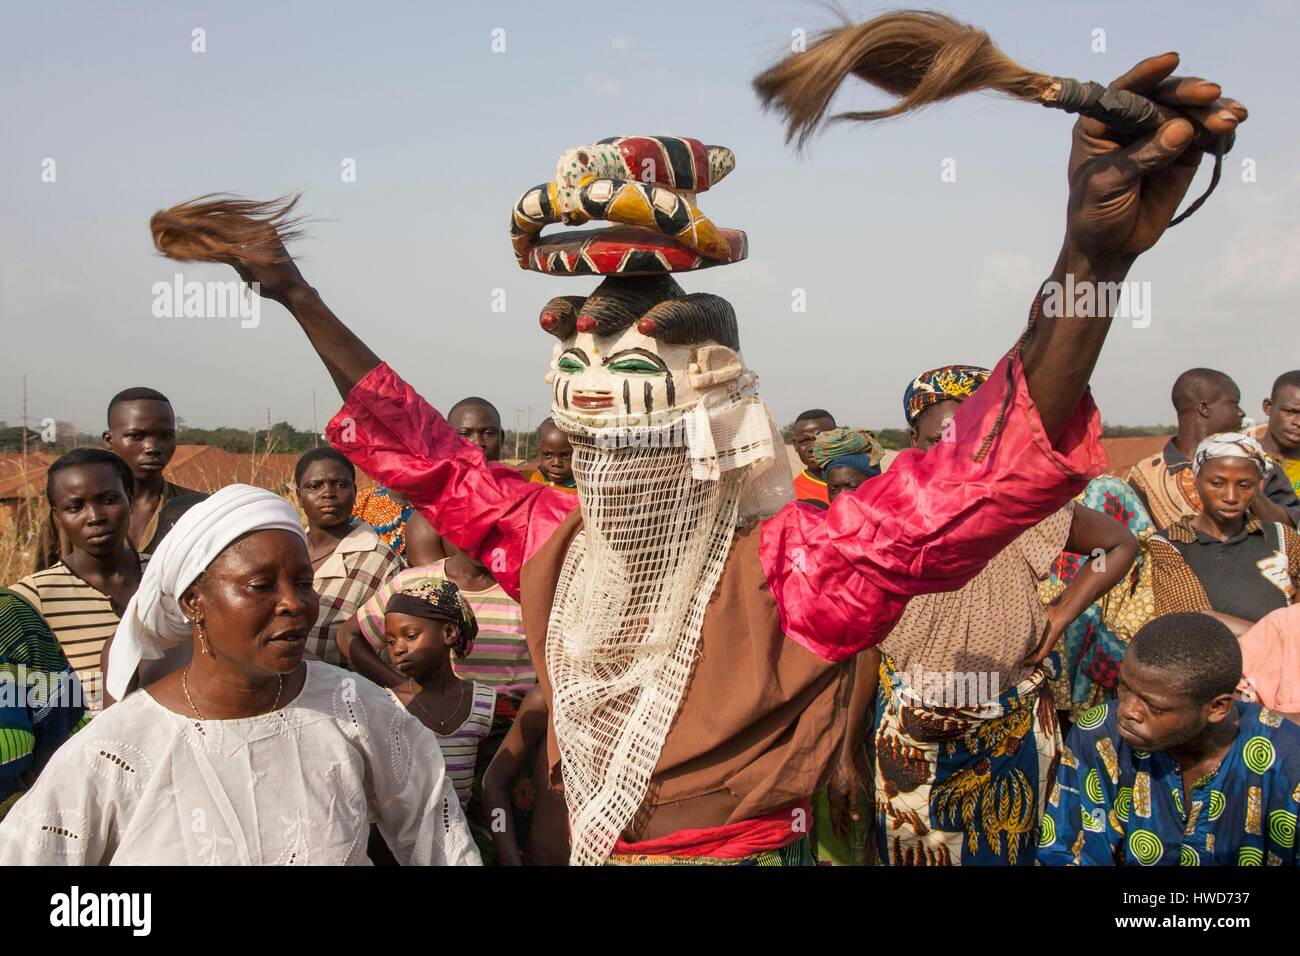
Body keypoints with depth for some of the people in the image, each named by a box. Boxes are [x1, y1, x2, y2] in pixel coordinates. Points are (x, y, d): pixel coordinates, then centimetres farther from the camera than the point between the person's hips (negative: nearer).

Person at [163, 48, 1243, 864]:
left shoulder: (790, 568, -20)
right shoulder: (558, 547, -2)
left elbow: (985, 473, -34)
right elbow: (422, 452, 9)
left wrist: (1090, 260, -50)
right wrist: (293, 289, 9)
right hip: (588, 850, 5)